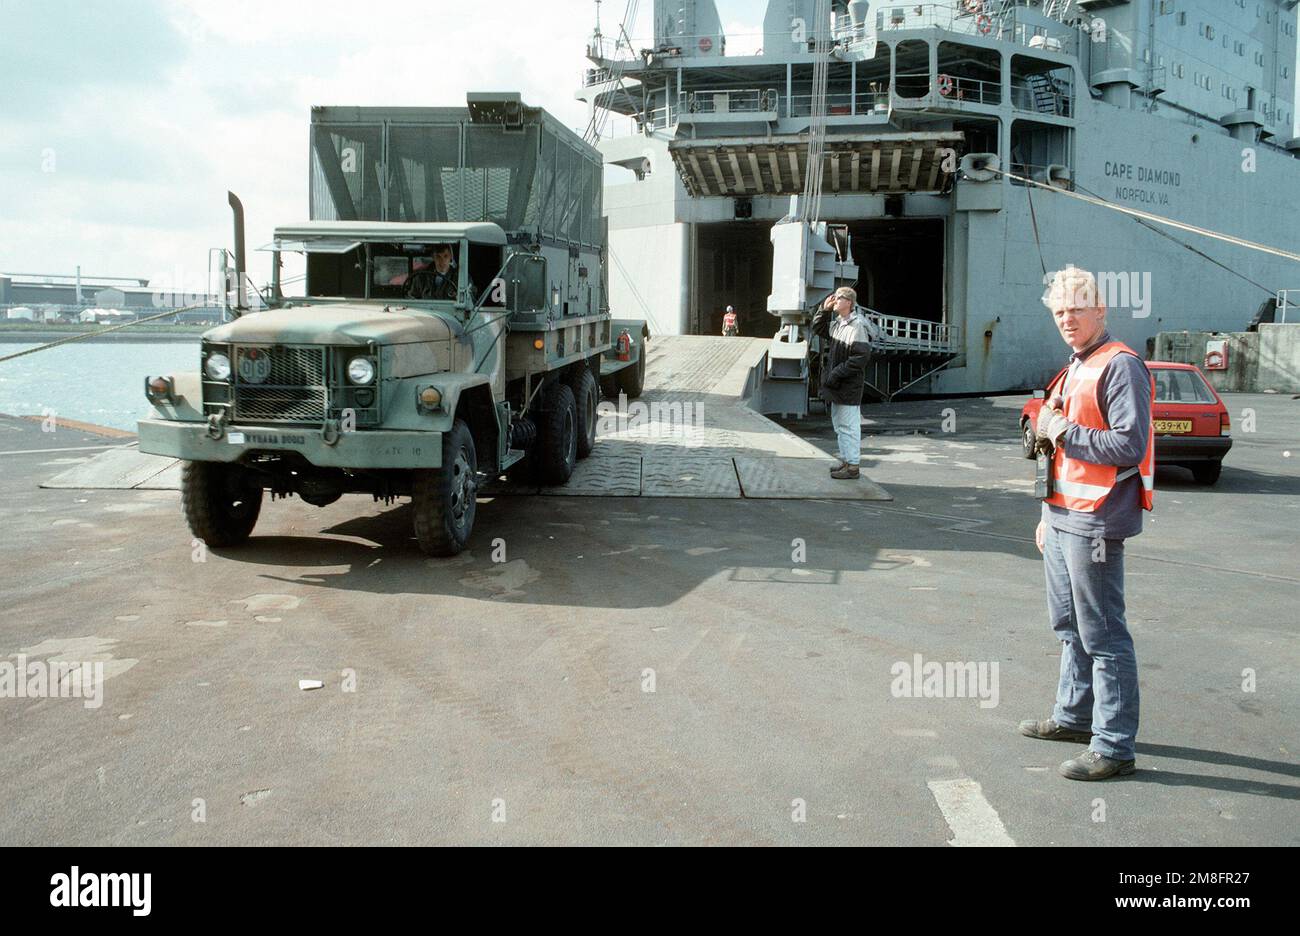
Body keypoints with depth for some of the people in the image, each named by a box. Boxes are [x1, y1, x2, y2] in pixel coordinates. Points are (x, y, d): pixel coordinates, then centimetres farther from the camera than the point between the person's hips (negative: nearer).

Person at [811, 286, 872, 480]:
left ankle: (852, 466, 4)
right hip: (836, 385, 10)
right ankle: (845, 460, 29)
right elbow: (818, 329, 29)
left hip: (849, 385, -10)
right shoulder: (837, 323, 11)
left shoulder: (857, 325, -18)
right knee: (839, 424, 18)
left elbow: (862, 356, -23)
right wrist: (824, 309, 12)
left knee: (849, 426, -3)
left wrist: (837, 373, -21)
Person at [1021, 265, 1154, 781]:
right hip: (1063, 517, 10)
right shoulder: (1075, 369, 17)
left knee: (1102, 636, -4)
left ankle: (1113, 747, 3)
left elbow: (1129, 446, -23)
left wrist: (1062, 431, -17)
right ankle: (1074, 715, 33)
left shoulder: (1120, 365, -13)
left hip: (1094, 523, -10)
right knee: (1069, 626, 19)